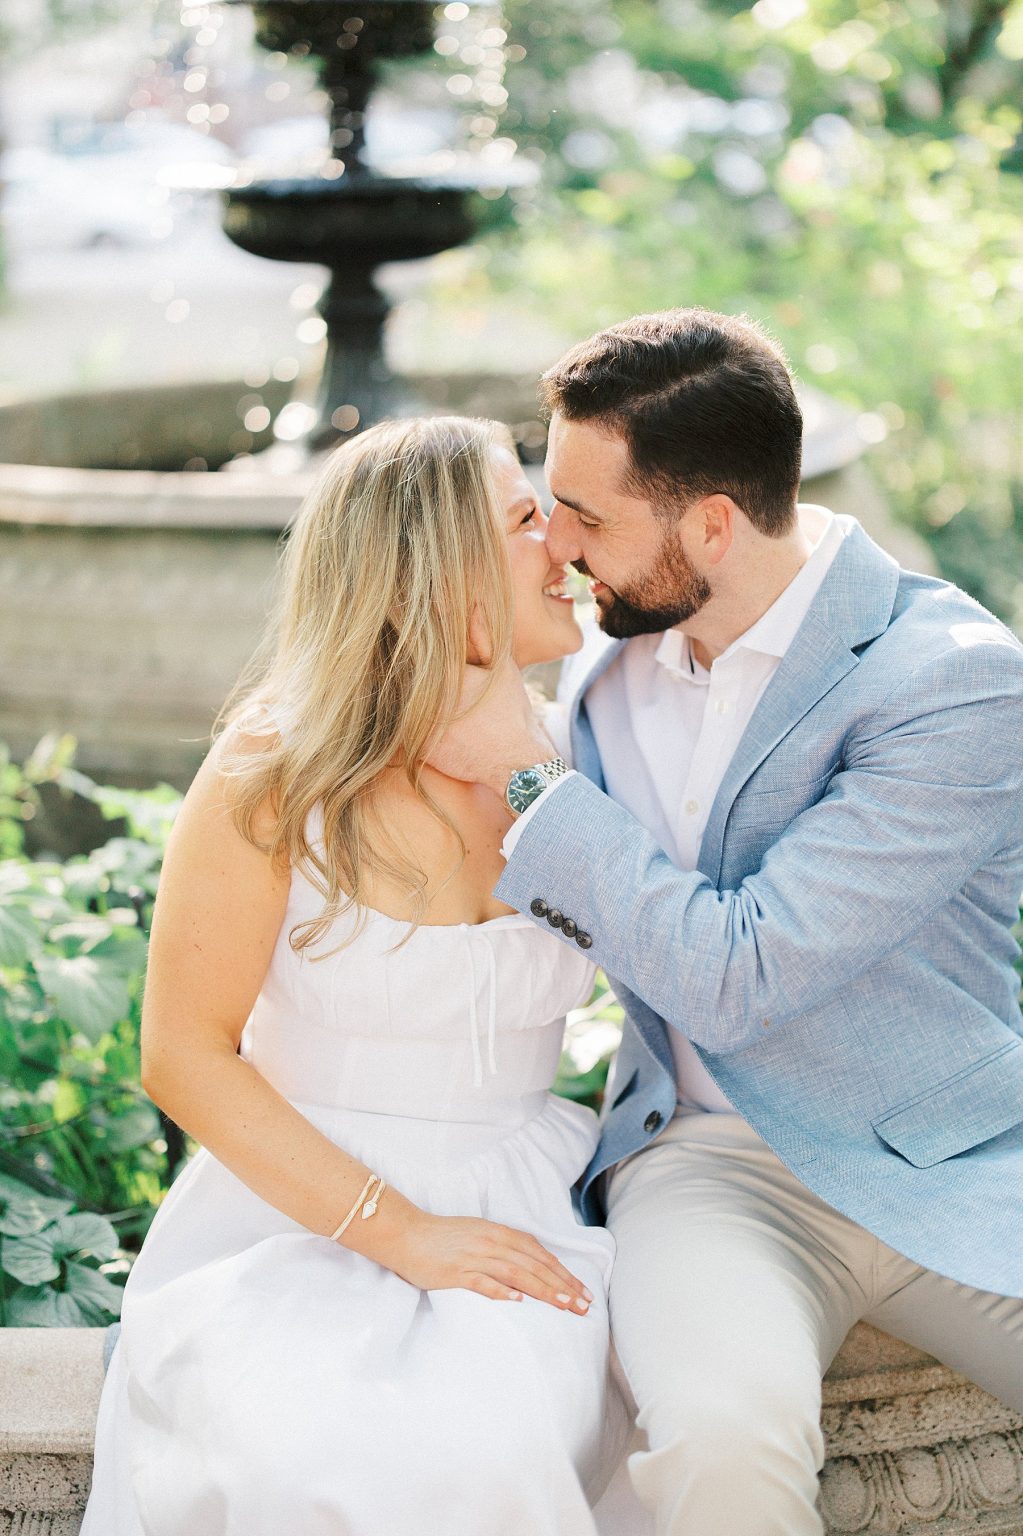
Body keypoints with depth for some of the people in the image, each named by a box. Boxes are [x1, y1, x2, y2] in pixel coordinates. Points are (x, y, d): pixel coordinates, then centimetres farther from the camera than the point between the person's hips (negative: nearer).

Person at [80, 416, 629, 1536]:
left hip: (521, 1214, 4)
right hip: (305, 1215, -3)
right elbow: (183, 1057, -10)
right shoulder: (277, 775, -9)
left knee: (505, 1435, -28)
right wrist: (400, 1231, -17)